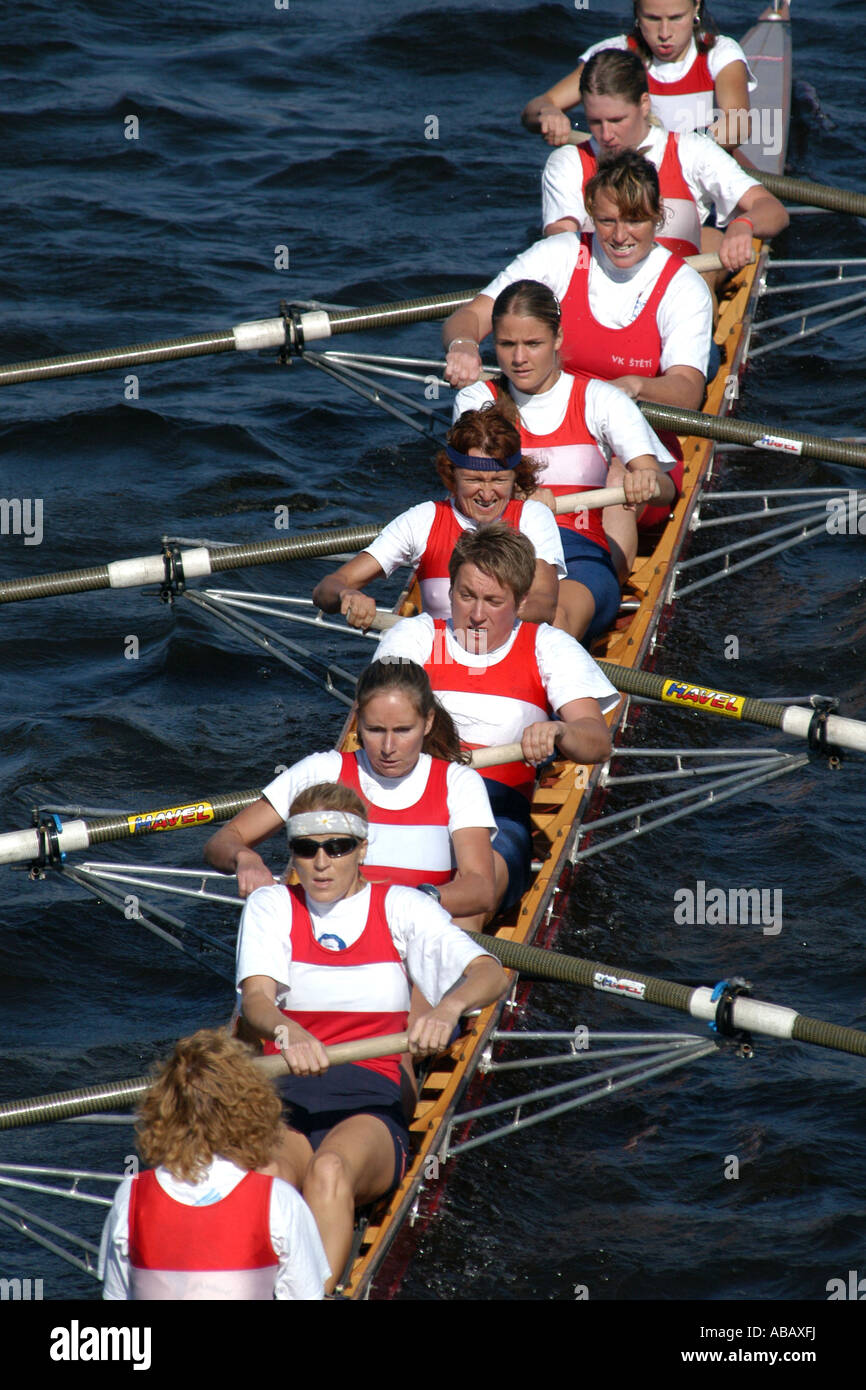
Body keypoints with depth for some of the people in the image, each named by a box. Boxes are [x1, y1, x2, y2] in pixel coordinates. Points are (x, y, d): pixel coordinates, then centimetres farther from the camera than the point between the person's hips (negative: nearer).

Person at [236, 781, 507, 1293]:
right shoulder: (271, 906, 13)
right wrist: (288, 1032, -31)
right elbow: (256, 997, -5)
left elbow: (490, 973, -4)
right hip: (284, 1099, 1)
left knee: (331, 1170, -37)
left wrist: (448, 1007, -29)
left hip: (370, 1102, -1)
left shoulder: (401, 908, 10)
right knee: (269, 1174, -35)